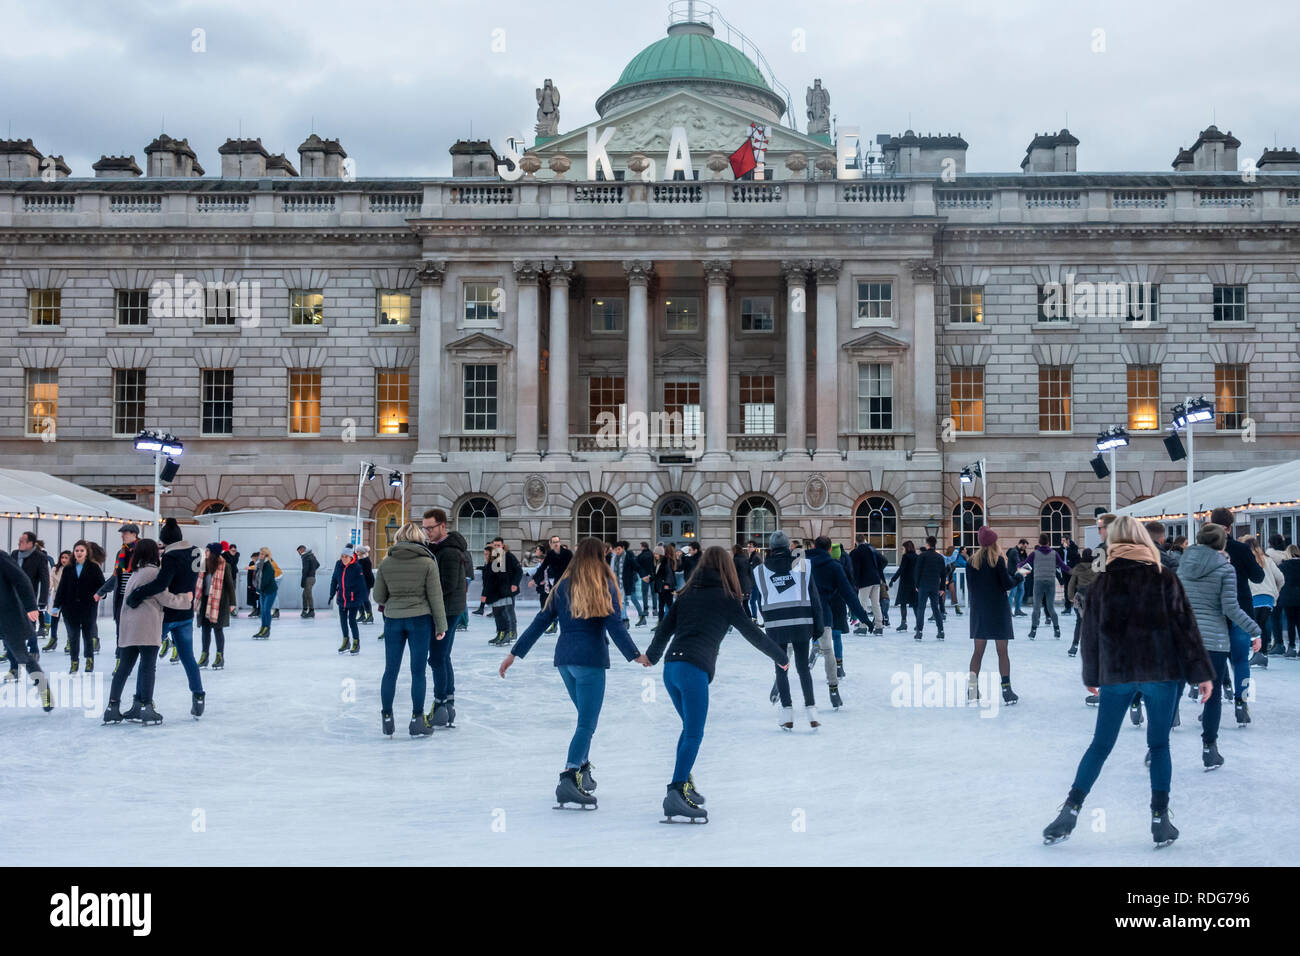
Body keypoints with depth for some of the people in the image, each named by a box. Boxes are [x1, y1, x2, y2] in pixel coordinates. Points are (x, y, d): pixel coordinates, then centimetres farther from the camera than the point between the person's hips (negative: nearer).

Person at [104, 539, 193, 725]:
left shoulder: (136, 573, 20)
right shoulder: (153, 572, -6)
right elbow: (165, 598, -4)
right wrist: (187, 598, 9)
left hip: (128, 626, 8)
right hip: (146, 626, -8)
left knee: (124, 667, 9)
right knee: (148, 666, -3)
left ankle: (112, 707, 10)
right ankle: (146, 708, -3)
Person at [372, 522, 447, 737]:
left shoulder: (385, 563, 0)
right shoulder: (427, 563, -6)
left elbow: (378, 596, 5)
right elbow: (435, 597, -5)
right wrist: (441, 626, 2)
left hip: (393, 620, 2)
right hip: (420, 619, -2)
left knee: (390, 670, 10)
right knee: (418, 671, 4)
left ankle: (387, 717, 14)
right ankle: (417, 720, 8)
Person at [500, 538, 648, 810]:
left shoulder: (563, 586, 11)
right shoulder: (604, 586, -1)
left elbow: (540, 622, 9)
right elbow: (615, 626, -8)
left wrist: (515, 653, 13)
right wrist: (636, 655, -3)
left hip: (564, 658, 5)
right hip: (591, 659, -5)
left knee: (586, 718, 21)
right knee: (587, 723, -7)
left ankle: (582, 771, 18)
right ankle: (569, 778, -21)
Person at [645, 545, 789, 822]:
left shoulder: (687, 594, 16)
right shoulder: (726, 598, 3)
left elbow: (664, 629, 21)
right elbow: (752, 633, 8)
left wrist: (651, 656, 39)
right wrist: (781, 657, 22)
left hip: (671, 666, 6)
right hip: (695, 670, -6)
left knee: (690, 728, 20)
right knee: (694, 734, -8)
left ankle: (683, 783, 22)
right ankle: (677, 791, -18)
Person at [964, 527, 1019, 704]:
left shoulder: (972, 561, 3)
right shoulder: (997, 559, -10)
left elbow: (970, 586, 5)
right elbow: (1007, 584, -10)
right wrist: (1016, 576, 9)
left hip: (978, 610, 4)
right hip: (998, 609, -4)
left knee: (978, 650, 9)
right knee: (1002, 651, 0)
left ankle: (972, 688, 5)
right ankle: (1006, 689, -2)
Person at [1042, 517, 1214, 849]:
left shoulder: (1102, 583, 5)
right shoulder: (1165, 578, 0)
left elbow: (1090, 635, 10)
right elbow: (1185, 627, -3)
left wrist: (1091, 677, 22)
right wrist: (1202, 674, 0)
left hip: (1116, 673, 1)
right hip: (1160, 672, -1)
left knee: (1100, 744, 8)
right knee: (1159, 745, 9)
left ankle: (1071, 810, 0)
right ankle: (1160, 819, 4)